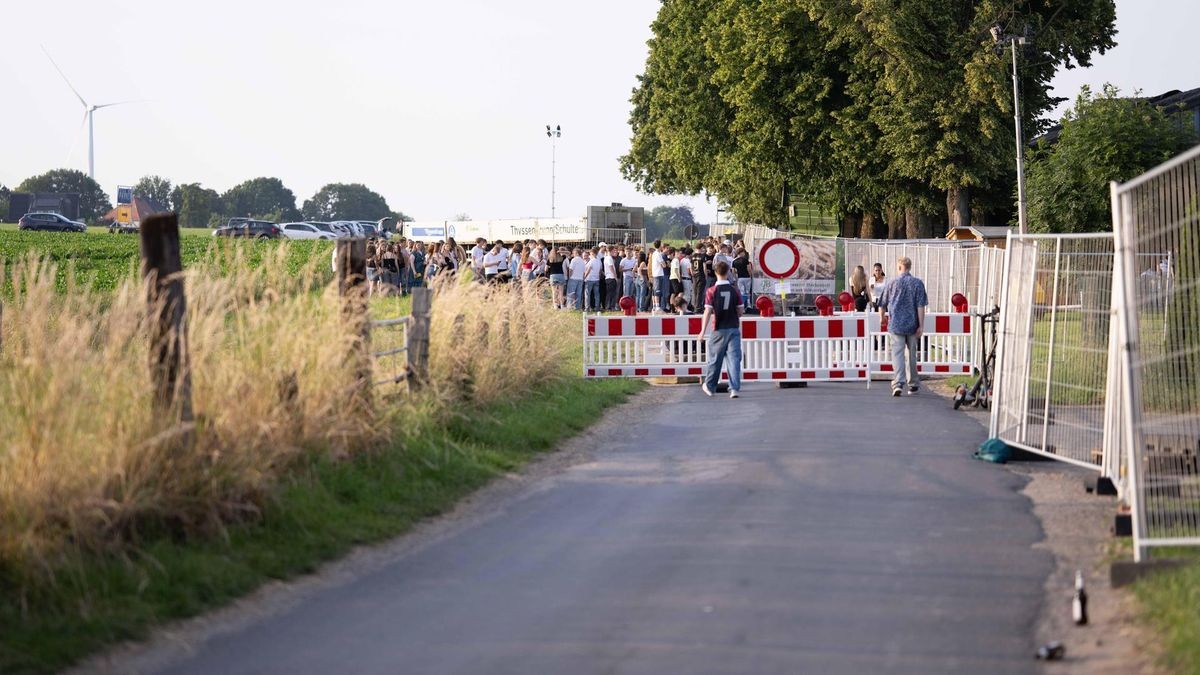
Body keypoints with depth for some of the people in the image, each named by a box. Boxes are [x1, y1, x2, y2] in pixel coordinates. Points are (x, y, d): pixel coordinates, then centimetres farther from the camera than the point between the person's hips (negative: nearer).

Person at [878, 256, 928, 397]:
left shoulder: (892, 283, -1)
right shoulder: (918, 284, -1)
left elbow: (883, 305, 8)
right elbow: (920, 306, -6)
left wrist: (882, 317, 28)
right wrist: (920, 326, -3)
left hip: (895, 325, -1)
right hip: (912, 325, 1)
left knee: (897, 354, -4)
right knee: (912, 354, 14)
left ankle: (898, 383, -20)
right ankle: (913, 384, 24)